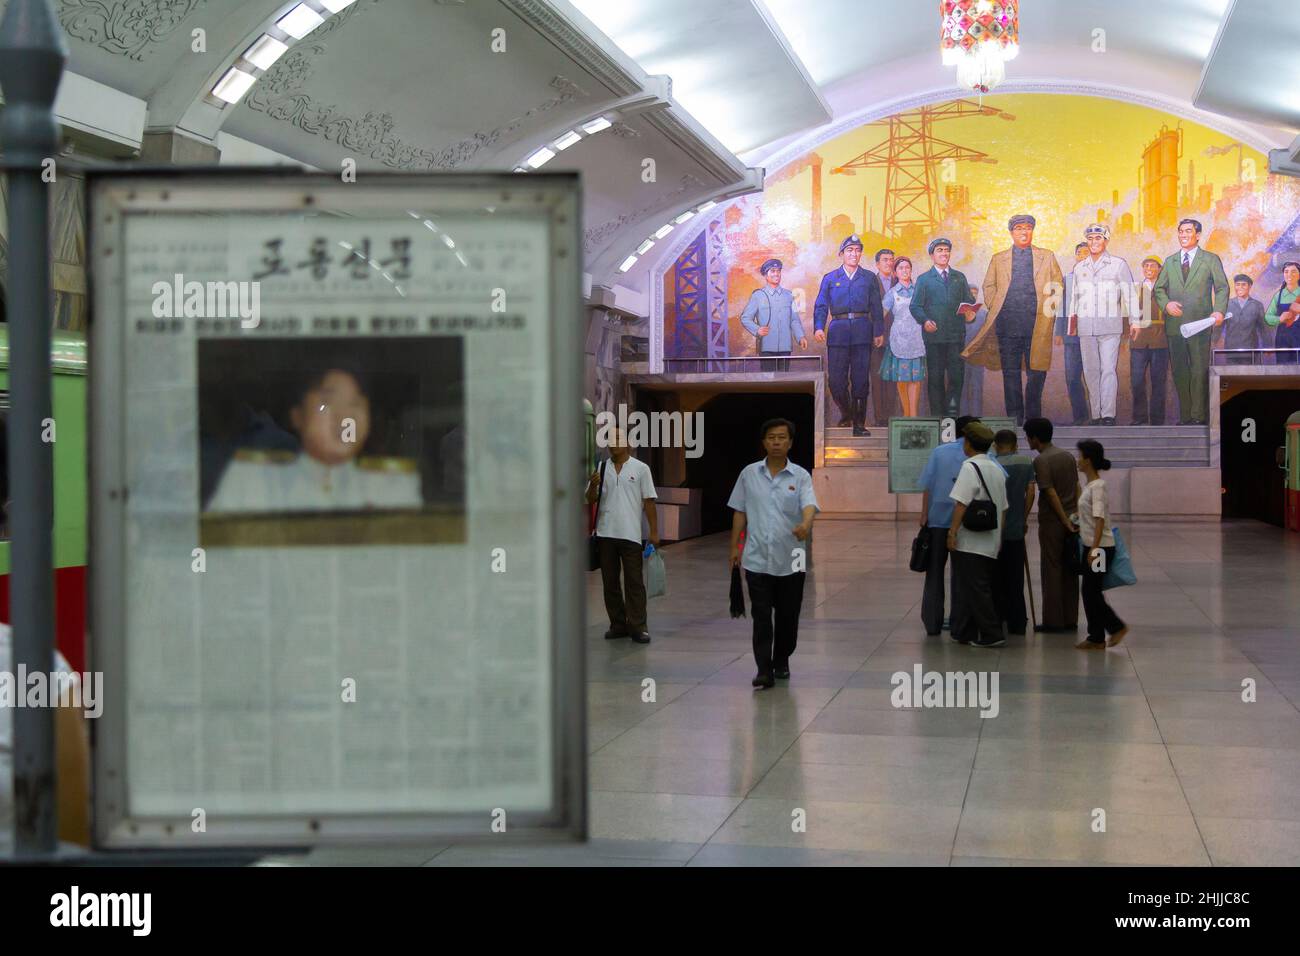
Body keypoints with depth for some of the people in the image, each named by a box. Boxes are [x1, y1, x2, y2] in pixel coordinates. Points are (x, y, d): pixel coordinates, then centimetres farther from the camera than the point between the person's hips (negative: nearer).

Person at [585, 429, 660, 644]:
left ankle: (637, 626, -1)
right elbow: (590, 500, 10)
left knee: (634, 582, -3)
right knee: (610, 582, 8)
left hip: (631, 535, -3)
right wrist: (593, 485, -11)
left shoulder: (640, 468, 3)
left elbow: (649, 501, 2)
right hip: (606, 534, 3)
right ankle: (618, 625, 16)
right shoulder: (600, 468, 9)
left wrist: (654, 532, -3)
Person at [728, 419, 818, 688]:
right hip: (757, 559, 0)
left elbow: (809, 505, -17)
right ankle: (764, 669, -4)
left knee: (787, 616, 10)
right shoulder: (749, 474, 5)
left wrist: (805, 524, -39)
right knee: (761, 617, -4)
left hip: (790, 561, 0)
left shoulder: (801, 476, -1)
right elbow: (740, 512, 10)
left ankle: (782, 661, 29)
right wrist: (734, 547, 6)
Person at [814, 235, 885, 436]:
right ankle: (846, 413, 21)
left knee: (861, 379, -1)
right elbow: (821, 306, 6)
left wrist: (879, 332, 1)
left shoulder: (869, 278, 12)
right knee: (836, 379, -3)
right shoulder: (830, 279, 11)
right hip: (838, 332, 0)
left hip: (862, 332, 0)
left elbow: (876, 307, 9)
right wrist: (818, 327, -9)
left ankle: (859, 423, 5)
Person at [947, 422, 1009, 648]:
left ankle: (991, 635, -5)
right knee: (974, 588, 14)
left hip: (971, 542, -8)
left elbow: (961, 503, -19)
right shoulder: (997, 469, 14)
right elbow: (1003, 508, 17)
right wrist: (999, 534, 23)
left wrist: (952, 531, -17)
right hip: (991, 542, 8)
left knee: (975, 589, -4)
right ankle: (965, 632, 19)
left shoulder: (970, 467, -12)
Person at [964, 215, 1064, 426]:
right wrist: (994, 308, 5)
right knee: (1010, 373, 1)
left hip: (1037, 324, -1)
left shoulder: (1046, 257, 12)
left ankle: (1033, 418, 6)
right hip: (1008, 324, 1)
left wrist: (1050, 309, 4)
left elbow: (1058, 286, 13)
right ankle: (1014, 419, 6)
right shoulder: (998, 259, 14)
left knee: (1036, 373, -2)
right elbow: (988, 286, 17)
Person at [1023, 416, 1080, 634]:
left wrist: (1066, 521, -15)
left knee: (1051, 571, -1)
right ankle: (1070, 620, 14)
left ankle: (1053, 622, 1)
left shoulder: (1041, 460, -13)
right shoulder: (1067, 456, 11)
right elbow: (1077, 488, 10)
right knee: (1069, 571, 10)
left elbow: (1051, 493, -17)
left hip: (1052, 521, -7)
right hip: (1070, 520, 7)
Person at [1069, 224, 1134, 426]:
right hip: (1085, 326, 4)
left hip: (1110, 325, -4)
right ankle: (1095, 414, 7)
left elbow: (1129, 294, 4)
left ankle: (1108, 414, -14)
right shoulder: (1079, 267, 15)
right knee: (1090, 370, 3)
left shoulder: (1118, 265, 4)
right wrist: (1072, 317, 15)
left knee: (1108, 369, -11)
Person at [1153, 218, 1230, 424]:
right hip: (1174, 325, 4)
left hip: (1200, 324, -4)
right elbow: (1158, 288, 14)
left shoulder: (1211, 260, 7)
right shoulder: (1170, 262, 17)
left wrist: (1219, 310, -16)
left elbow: (1222, 288, 1)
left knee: (1200, 371, -8)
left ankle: (1199, 416, -6)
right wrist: (1166, 304, -7)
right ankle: (1184, 416, 10)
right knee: (1179, 372, 4)